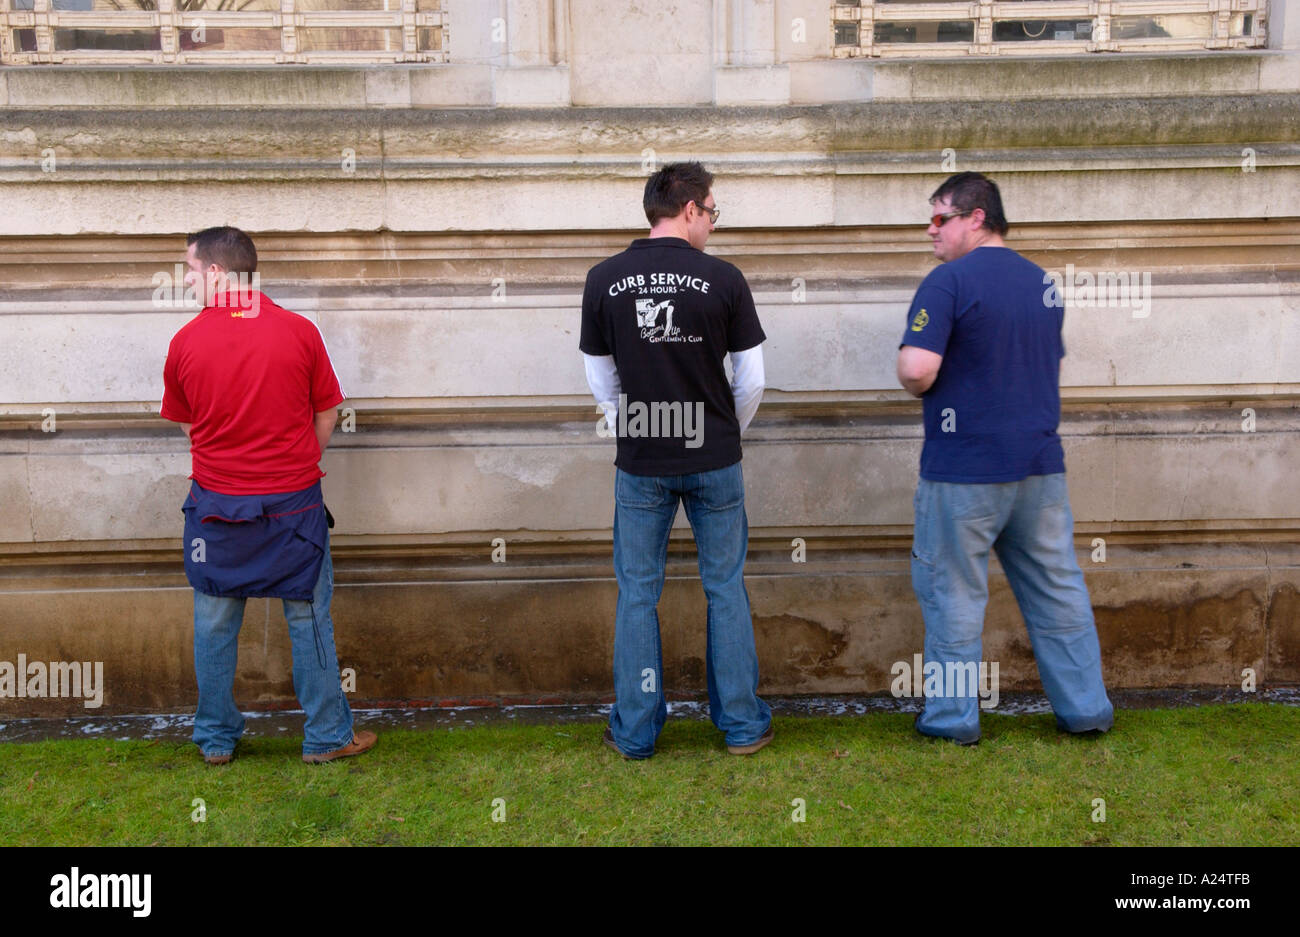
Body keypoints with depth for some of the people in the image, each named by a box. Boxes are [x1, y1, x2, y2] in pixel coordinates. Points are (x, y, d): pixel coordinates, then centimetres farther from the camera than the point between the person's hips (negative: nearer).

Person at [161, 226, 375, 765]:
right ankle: (326, 736, 20)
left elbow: (186, 423, 6)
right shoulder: (299, 332, -8)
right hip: (294, 504, -1)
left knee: (215, 623, 15)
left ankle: (216, 739, 27)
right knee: (309, 620, 11)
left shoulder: (186, 341, -7)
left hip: (215, 502, 1)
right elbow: (327, 416, 1)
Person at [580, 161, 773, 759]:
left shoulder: (603, 279, -2)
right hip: (714, 461, -1)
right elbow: (751, 379, -2)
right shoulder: (723, 279, -7)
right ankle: (741, 725, 21)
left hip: (640, 463, 1)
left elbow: (601, 381, 5)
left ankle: (635, 732, 19)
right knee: (725, 588, 11)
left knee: (638, 594, 10)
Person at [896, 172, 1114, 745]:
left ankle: (952, 718, 14)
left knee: (953, 594, 6)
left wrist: (921, 390, -1)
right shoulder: (1043, 283, 12)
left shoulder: (949, 281, -12)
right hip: (1040, 466, 7)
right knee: (1057, 590, 14)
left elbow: (916, 369, -22)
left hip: (964, 472, -6)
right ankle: (1085, 709, 23)